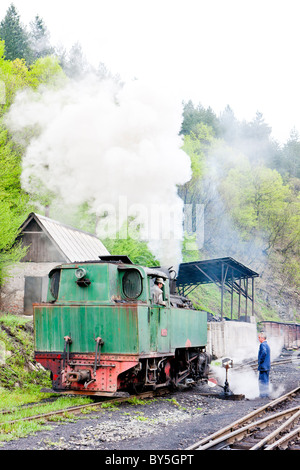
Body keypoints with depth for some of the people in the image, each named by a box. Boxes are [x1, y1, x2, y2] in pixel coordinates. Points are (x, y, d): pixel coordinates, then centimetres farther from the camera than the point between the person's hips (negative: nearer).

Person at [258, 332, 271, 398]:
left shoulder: (262, 345, -14)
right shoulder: (267, 345, 17)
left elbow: (264, 353, -31)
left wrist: (260, 361, -20)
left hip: (263, 366, -10)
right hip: (267, 366, 10)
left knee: (262, 381, -6)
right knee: (266, 381, 15)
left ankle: (263, 395, -6)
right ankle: (266, 394, 20)